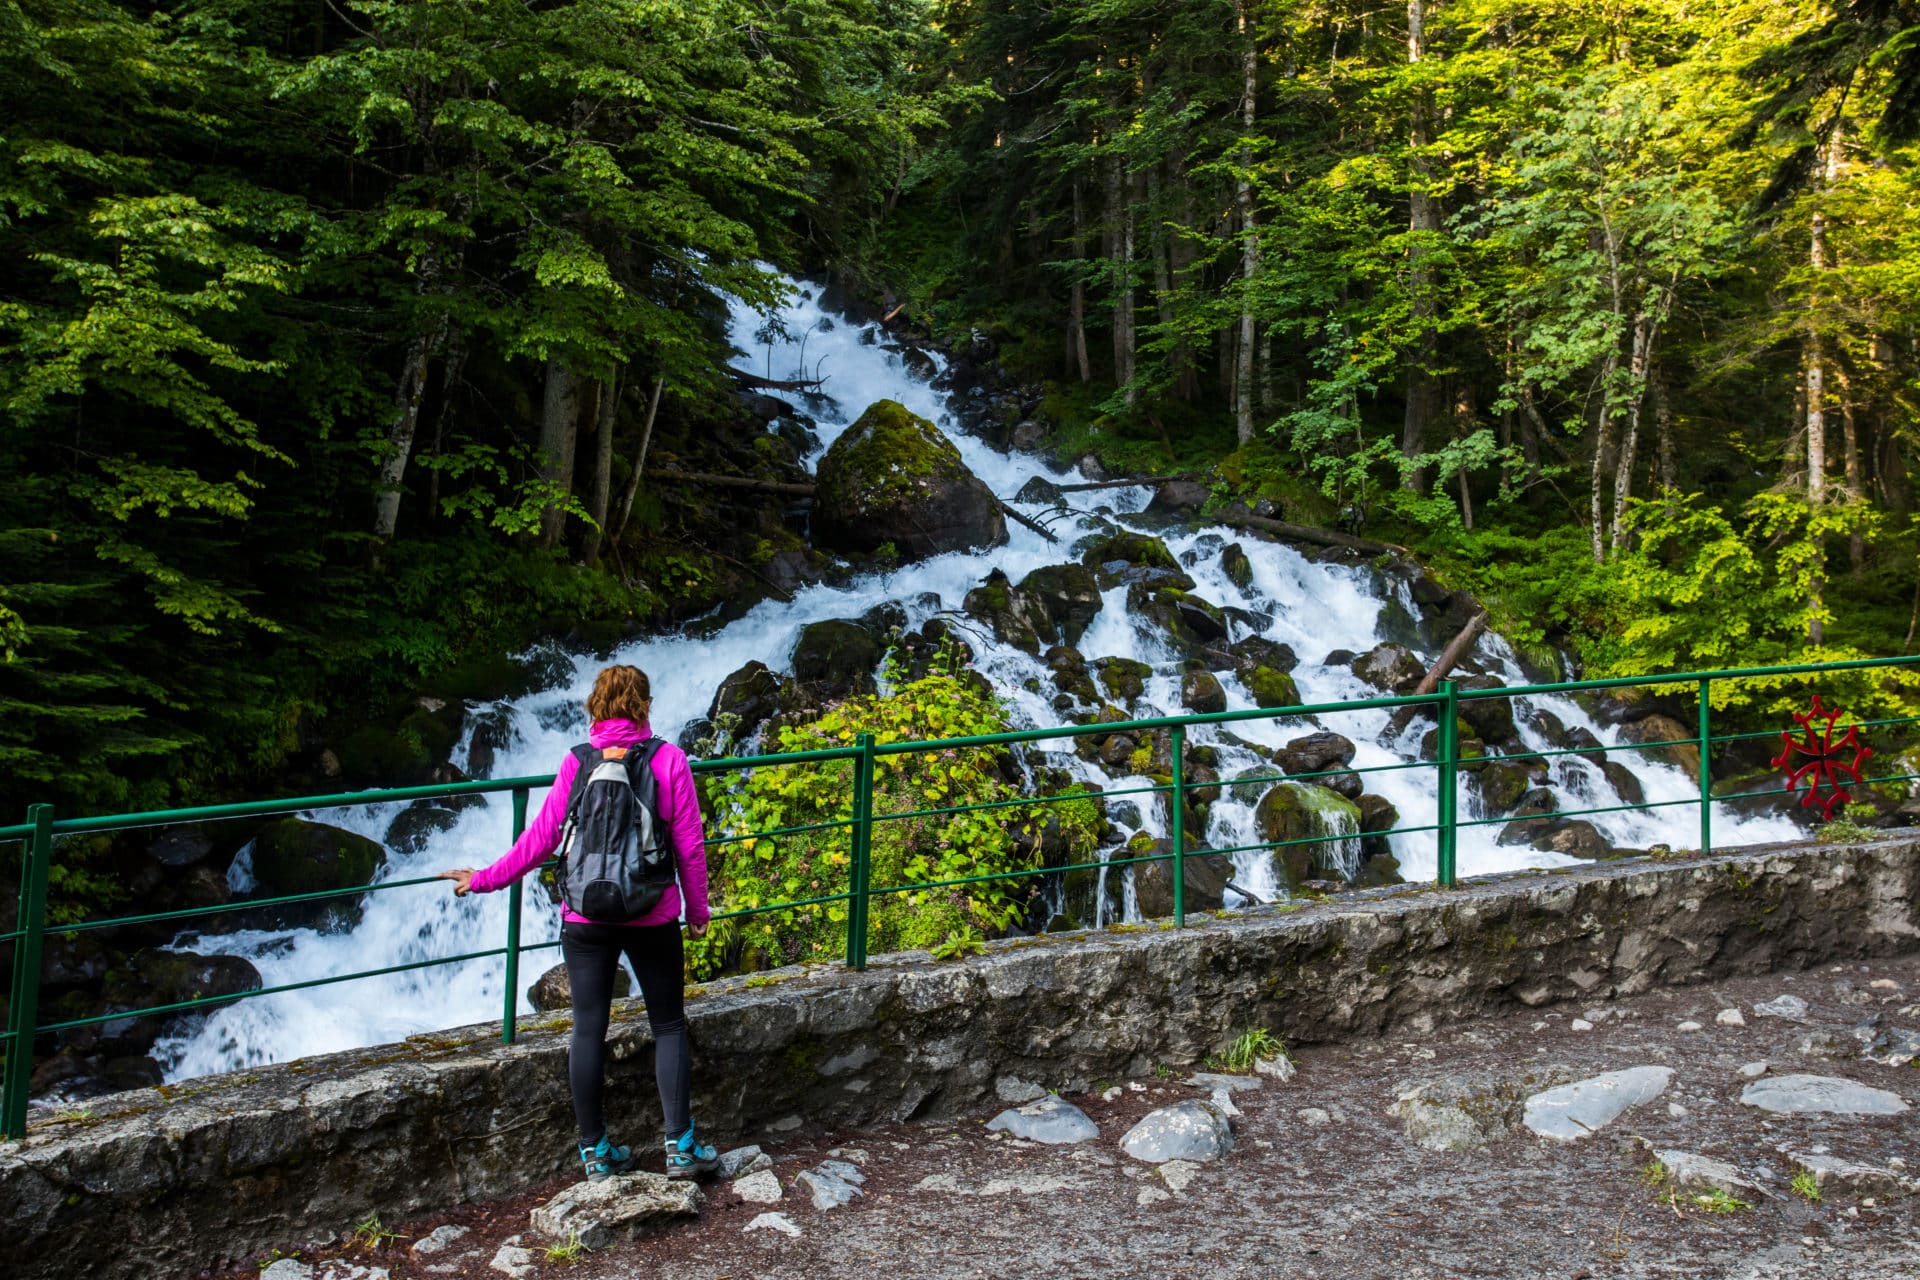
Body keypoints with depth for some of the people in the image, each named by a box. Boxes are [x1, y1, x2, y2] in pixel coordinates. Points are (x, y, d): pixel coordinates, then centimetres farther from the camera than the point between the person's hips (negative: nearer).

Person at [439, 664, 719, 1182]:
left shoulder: (576, 763, -4)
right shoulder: (668, 759, -6)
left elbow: (541, 837, -1)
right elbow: (689, 845, -4)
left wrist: (485, 879, 13)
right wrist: (697, 910, 8)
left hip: (586, 918, 1)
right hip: (652, 918, -1)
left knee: (588, 1030, 10)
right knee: (669, 1026, 11)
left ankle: (595, 1152, 18)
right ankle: (680, 1145, 10)